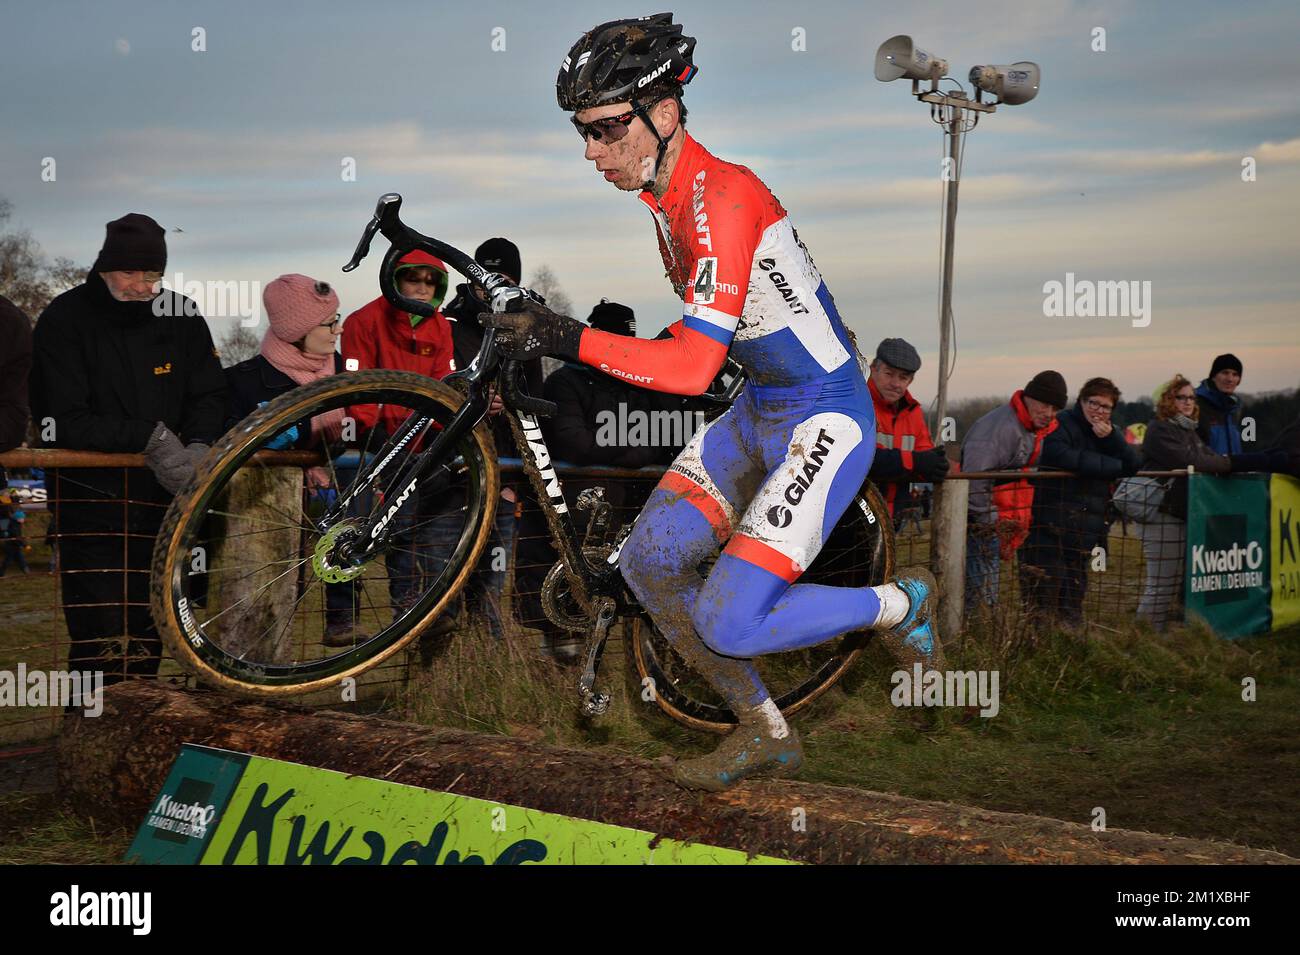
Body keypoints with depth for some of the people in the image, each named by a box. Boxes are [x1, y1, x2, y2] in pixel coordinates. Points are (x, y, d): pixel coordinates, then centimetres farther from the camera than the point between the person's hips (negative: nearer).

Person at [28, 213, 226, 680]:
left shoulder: (180, 317, 1)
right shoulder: (65, 320, -9)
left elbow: (208, 395, 6)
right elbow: (63, 421, -16)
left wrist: (199, 446, -16)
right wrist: (148, 436, -25)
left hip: (160, 496, 4)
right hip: (90, 497, -4)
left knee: (148, 633, 13)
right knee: (98, 644, -9)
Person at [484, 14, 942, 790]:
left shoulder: (722, 197, -24)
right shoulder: (666, 196, 5)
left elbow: (692, 367, -31)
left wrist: (564, 337, -32)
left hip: (827, 422, -9)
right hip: (758, 412, 9)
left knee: (728, 623, -14)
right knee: (649, 561, 1)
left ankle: (900, 605, 11)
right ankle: (766, 735, 17)